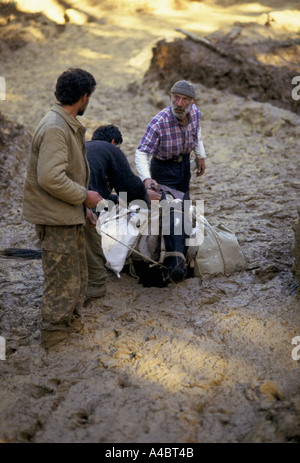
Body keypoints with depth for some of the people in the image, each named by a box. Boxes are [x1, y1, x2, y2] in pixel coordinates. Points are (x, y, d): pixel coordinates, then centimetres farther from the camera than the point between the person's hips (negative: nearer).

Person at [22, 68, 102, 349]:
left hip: (70, 215, 10)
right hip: (56, 219, -10)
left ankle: (70, 320, 35)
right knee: (62, 276, 0)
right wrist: (84, 196, -18)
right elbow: (51, 179, -29)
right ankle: (53, 332, 15)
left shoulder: (69, 125, 12)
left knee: (77, 273, 20)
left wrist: (84, 196, 15)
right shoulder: (54, 129, -23)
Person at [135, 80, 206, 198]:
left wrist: (200, 156, 15)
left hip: (184, 165, 6)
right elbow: (141, 152, -36)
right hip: (163, 169, -6)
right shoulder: (158, 123, -33)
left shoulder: (195, 112, -14)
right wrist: (146, 179, -50)